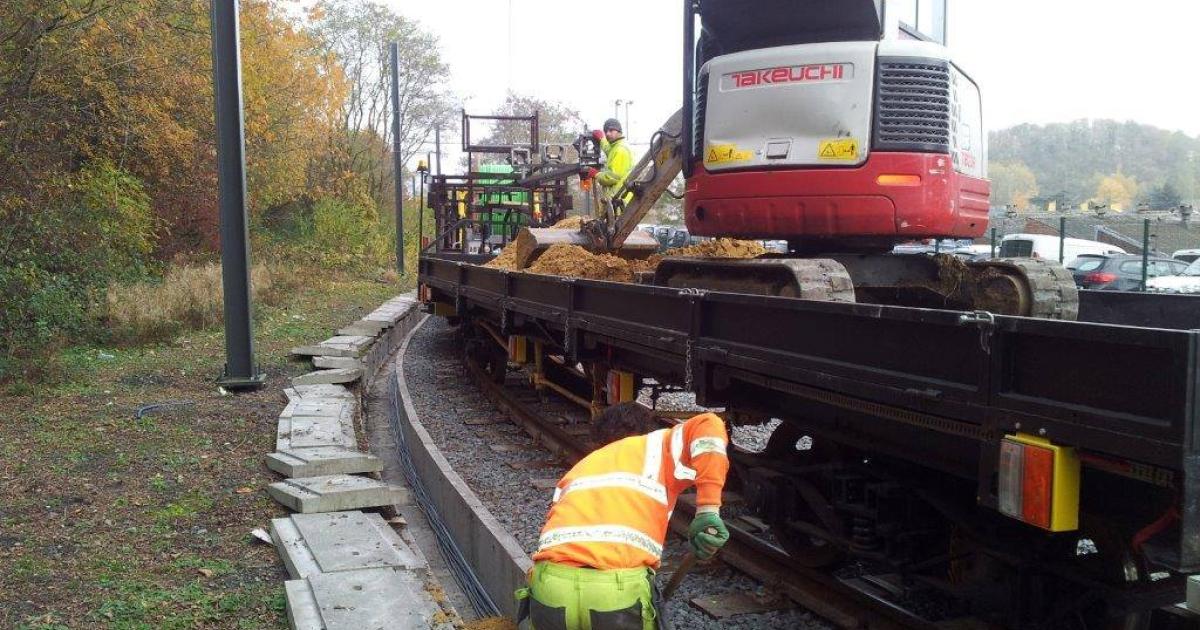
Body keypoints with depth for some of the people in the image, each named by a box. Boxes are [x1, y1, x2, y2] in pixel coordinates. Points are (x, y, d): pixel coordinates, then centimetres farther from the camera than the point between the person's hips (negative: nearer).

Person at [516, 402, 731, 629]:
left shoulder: (579, 468, 32)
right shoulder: (655, 445, 21)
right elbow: (708, 426, 2)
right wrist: (708, 511, -3)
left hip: (550, 589, 4)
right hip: (619, 592, -4)